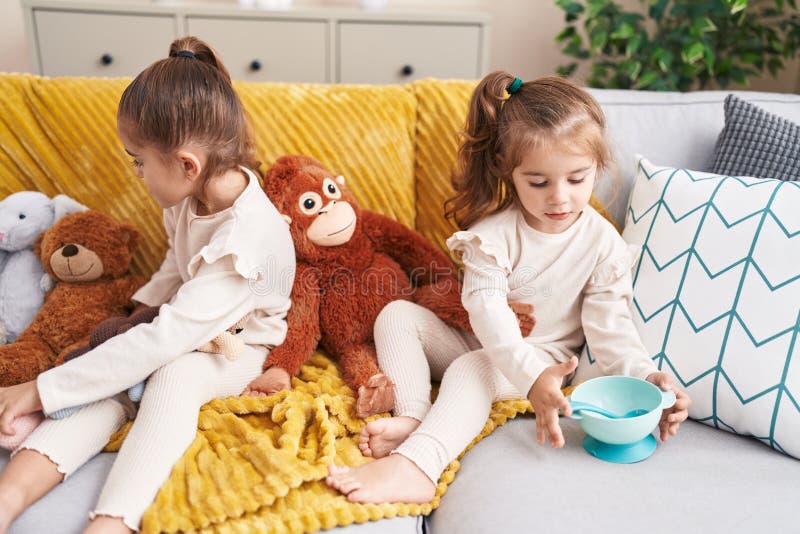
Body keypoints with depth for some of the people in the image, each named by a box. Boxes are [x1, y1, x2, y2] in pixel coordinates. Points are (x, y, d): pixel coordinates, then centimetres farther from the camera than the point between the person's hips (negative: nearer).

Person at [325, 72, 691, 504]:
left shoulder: (603, 242, -12)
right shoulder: (493, 232, -15)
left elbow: (609, 327, -12)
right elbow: (487, 311, -28)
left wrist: (644, 377, -32)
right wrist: (531, 375, -43)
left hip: (546, 356, -3)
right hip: (484, 342, 3)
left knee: (473, 367, -35)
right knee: (397, 315, -12)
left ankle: (414, 467, -51)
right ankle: (411, 418, -32)